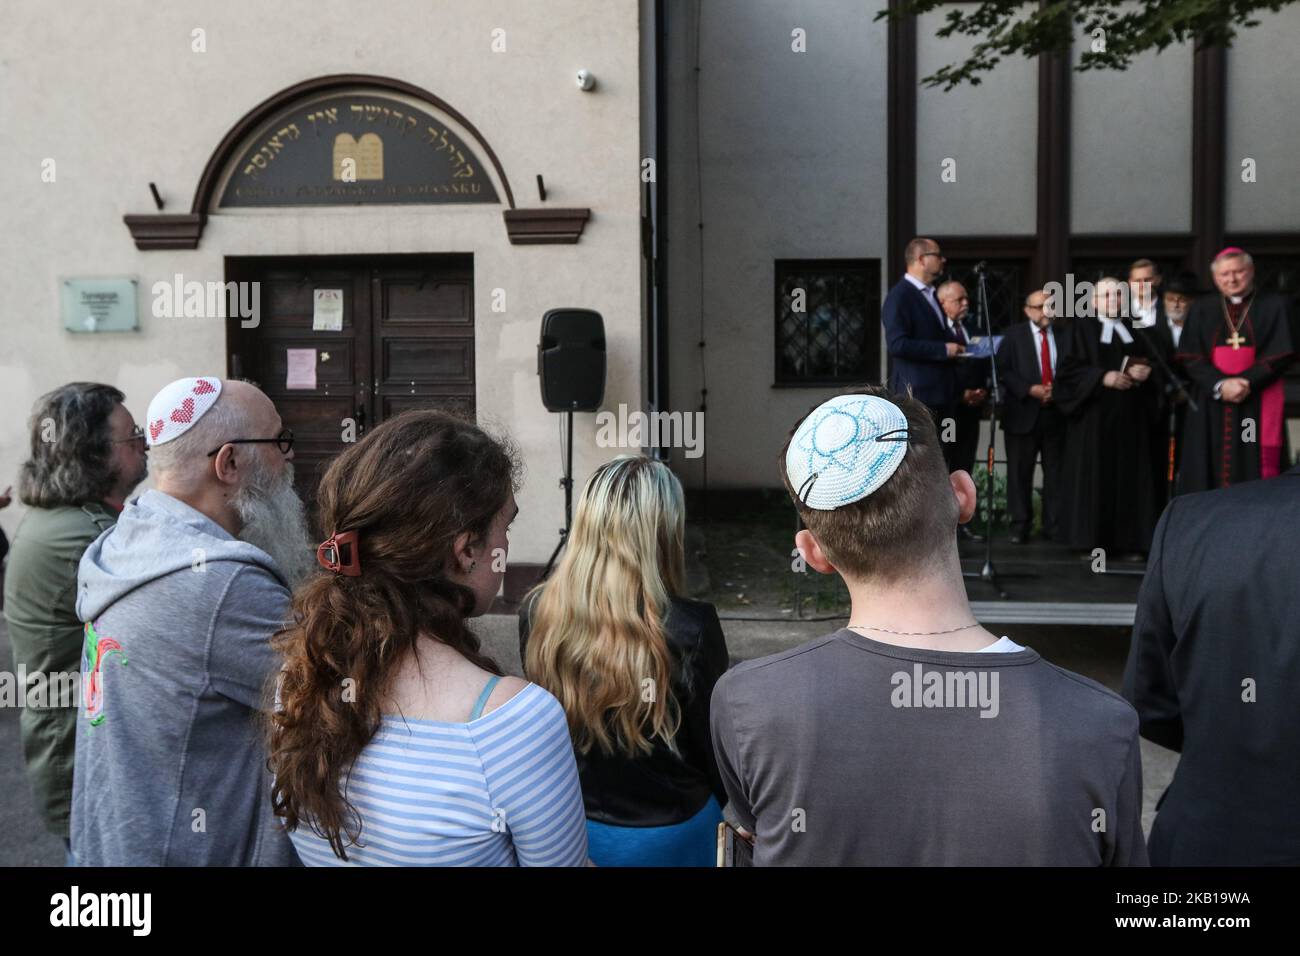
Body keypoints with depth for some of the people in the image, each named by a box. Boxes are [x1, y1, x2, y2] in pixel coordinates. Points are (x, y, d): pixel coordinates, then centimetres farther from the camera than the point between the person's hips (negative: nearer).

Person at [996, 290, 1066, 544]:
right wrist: (1029, 389, -14)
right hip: (1024, 413, -2)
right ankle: (1020, 526, 9)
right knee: (1020, 473, 2)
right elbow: (1002, 370, -5)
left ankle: (1054, 525, 11)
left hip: (1056, 414, 2)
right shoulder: (1014, 334, 3)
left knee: (1055, 472, 4)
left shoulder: (1064, 337, 10)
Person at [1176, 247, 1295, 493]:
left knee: (1254, 472, -6)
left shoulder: (1275, 307, 7)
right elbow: (1190, 357, 2)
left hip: (1258, 407, -1)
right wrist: (1220, 385, -13)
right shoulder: (1202, 310, 11)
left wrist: (1246, 382, -14)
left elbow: (1281, 355, -1)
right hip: (1211, 409, 1)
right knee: (1209, 474, -3)